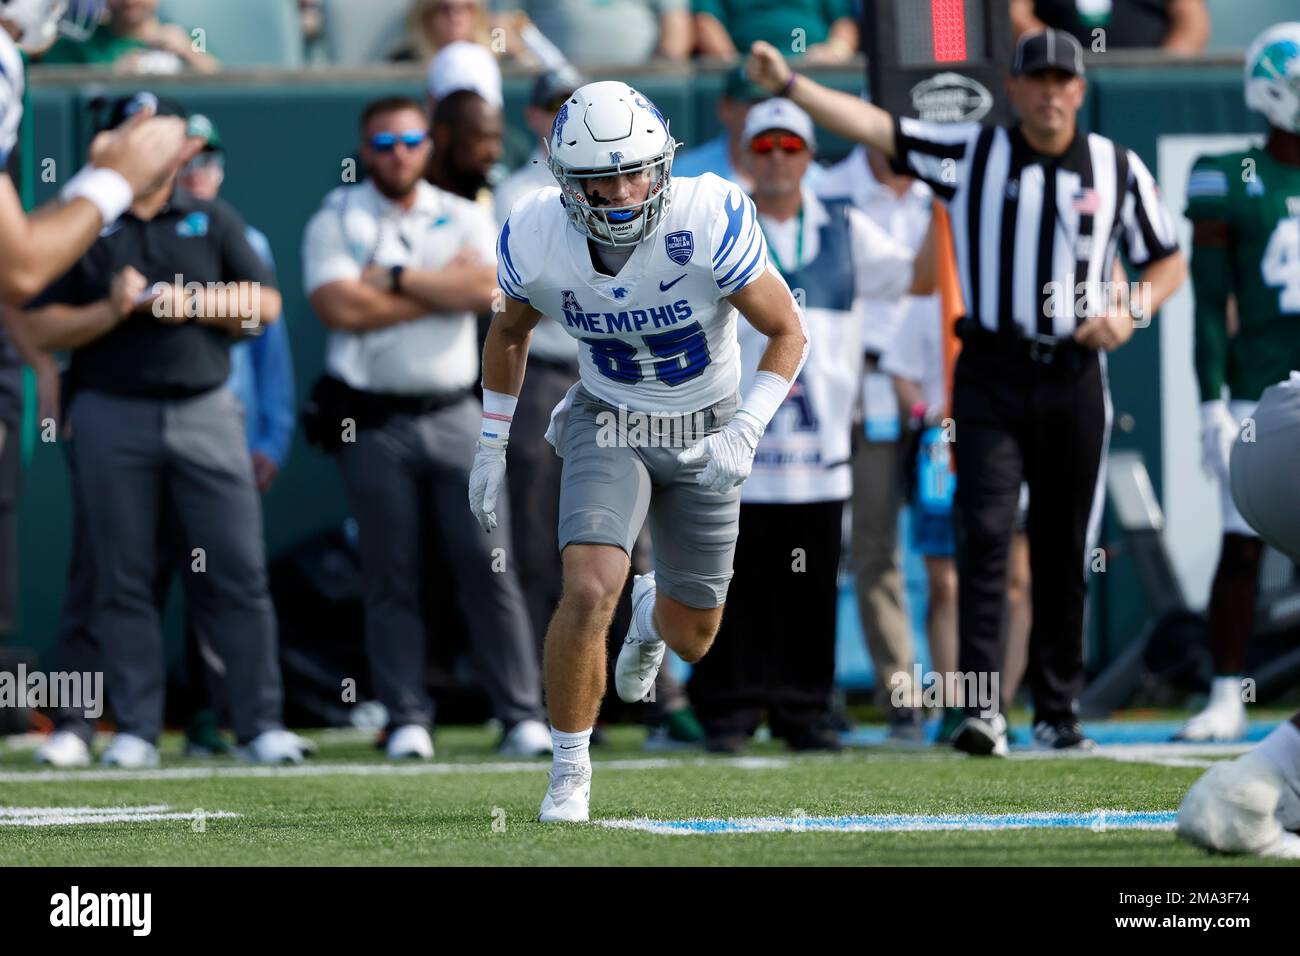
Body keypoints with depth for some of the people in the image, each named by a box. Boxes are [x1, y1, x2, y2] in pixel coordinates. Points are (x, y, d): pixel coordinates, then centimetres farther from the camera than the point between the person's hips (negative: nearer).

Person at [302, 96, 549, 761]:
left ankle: (522, 715, -2)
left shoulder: (465, 219, 12)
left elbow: (488, 289, -7)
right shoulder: (335, 222, 5)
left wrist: (395, 277, -7)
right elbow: (342, 308, -11)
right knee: (390, 575, -1)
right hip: (373, 424, -1)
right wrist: (443, 287, -5)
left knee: (487, 565, -4)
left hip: (455, 417, 1)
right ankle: (407, 719, 4)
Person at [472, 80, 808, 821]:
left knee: (692, 642, 12)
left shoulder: (710, 222, -28)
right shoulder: (538, 240, -20)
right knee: (588, 594, -25)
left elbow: (788, 333, -16)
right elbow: (510, 332, 4)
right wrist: (492, 449, 5)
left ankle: (657, 611, 52)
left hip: (704, 433, 0)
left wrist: (746, 432, -28)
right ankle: (571, 771, -4)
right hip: (608, 424, 0)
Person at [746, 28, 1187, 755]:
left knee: (1066, 553, 7)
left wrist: (1132, 313, -6)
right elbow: (875, 127, -7)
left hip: (1074, 376, 2)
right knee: (986, 534, -13)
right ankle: (983, 709, -17)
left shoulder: (1118, 169, 6)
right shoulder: (972, 154, 2)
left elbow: (1169, 260, 14)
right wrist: (790, 84, -19)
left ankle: (1059, 710, 17)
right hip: (992, 375, -2)